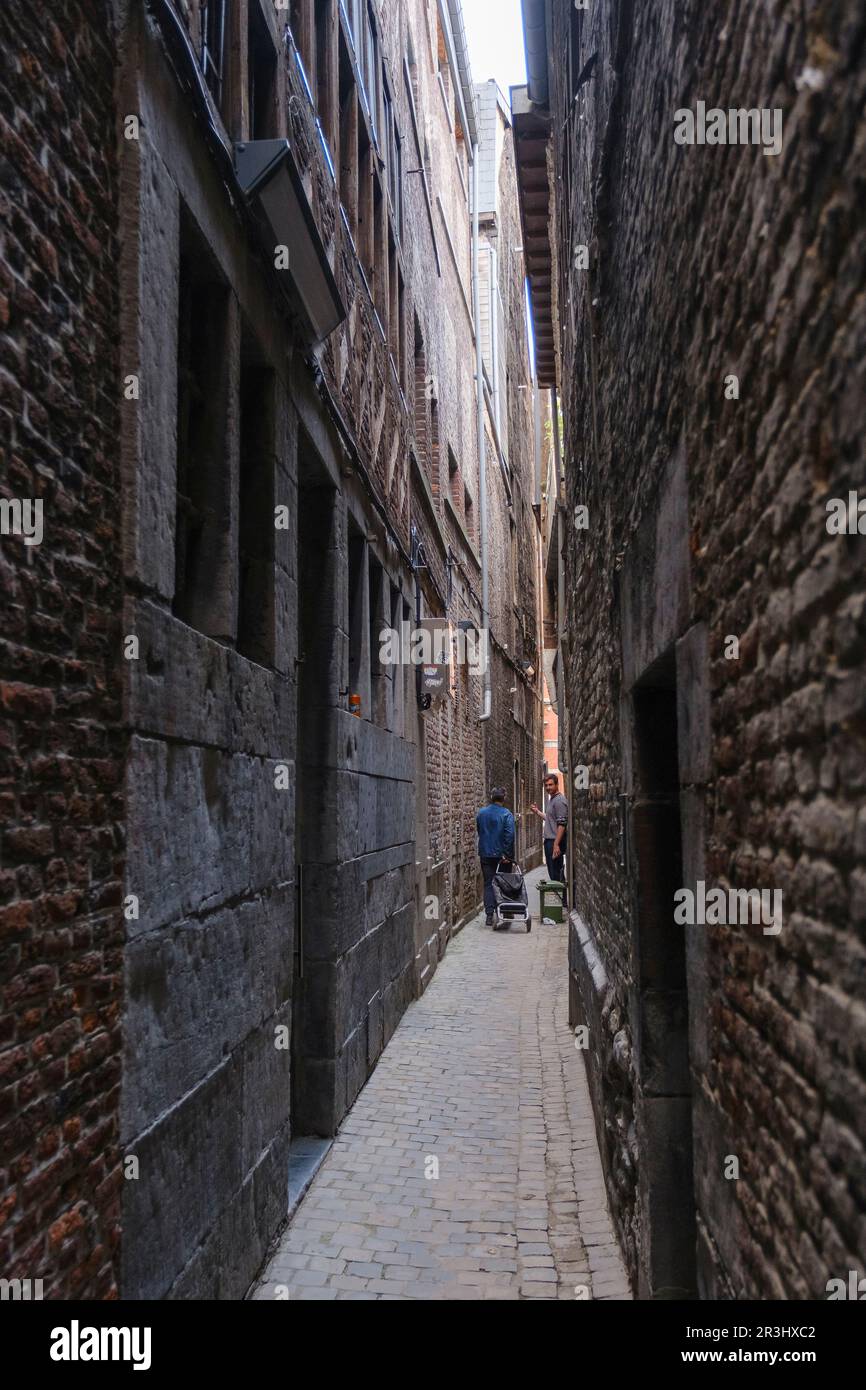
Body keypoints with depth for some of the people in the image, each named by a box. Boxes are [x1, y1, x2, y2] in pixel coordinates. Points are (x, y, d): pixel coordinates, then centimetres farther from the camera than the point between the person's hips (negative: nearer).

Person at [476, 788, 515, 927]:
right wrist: (507, 854, -14)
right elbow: (509, 835, -17)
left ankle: (490, 914, -4)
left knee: (488, 884, 5)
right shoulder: (506, 814, -10)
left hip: (485, 854, 3)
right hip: (501, 855, -3)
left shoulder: (481, 813, 4)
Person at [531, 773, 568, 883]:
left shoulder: (559, 800, -13)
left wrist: (556, 844, -24)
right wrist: (537, 812, 21)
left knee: (556, 875, -8)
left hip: (555, 841, -10)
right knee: (552, 873, 14)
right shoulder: (551, 799, 17)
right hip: (549, 840, 10)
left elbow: (562, 824, -19)